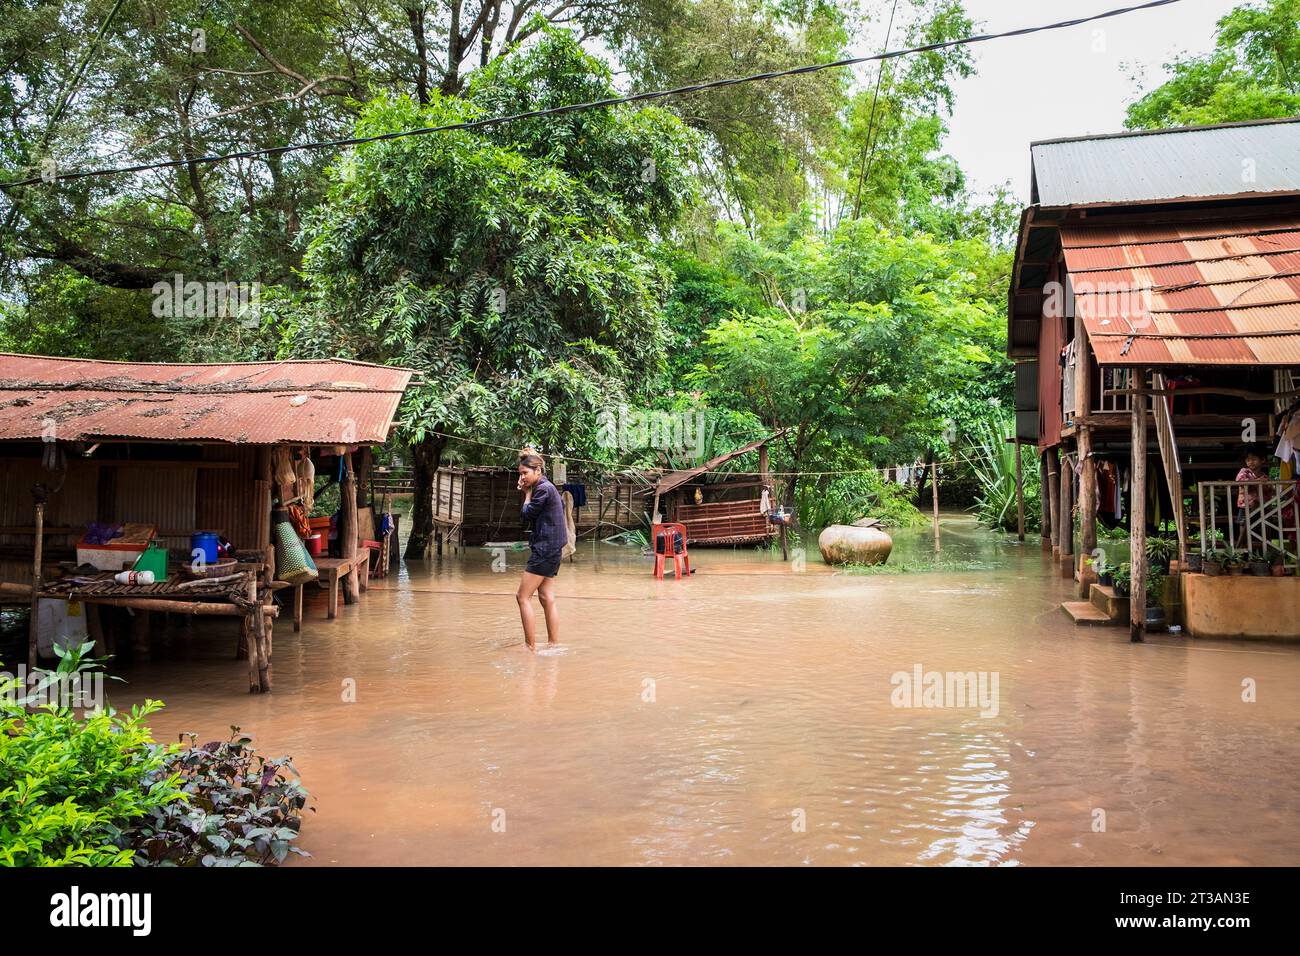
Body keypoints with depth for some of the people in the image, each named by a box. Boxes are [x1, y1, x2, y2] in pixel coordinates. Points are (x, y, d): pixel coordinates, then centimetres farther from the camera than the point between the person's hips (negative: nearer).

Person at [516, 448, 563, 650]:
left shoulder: (543, 489, -14)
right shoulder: (547, 487, 15)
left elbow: (527, 514, -10)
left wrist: (527, 493, 3)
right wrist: (527, 491, 8)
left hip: (546, 548, -10)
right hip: (551, 549, 10)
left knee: (523, 596, -8)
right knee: (546, 598, 9)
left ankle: (531, 647, -9)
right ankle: (554, 644, 10)